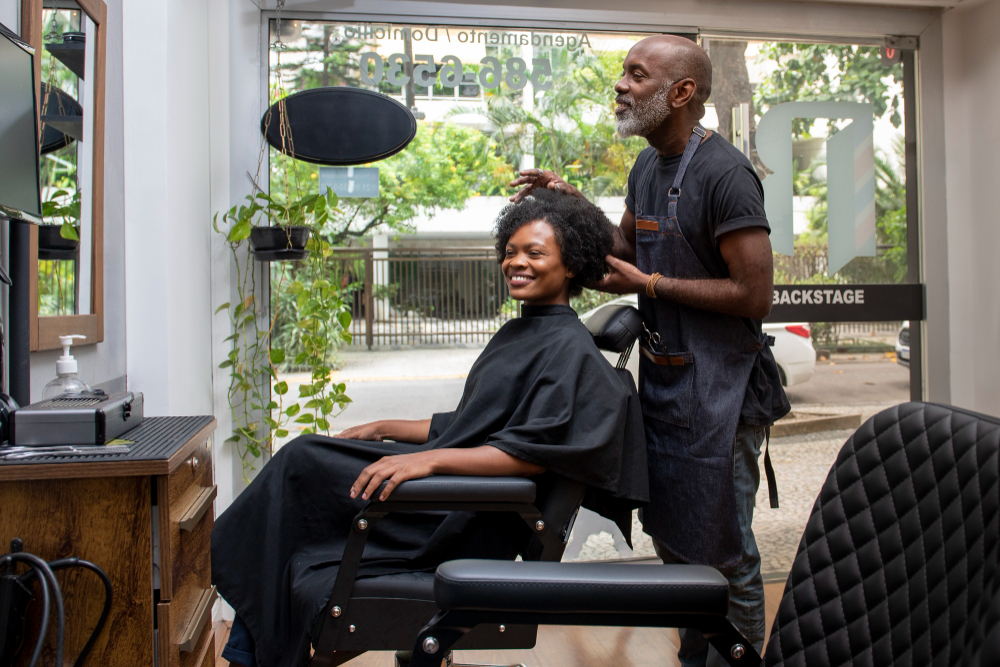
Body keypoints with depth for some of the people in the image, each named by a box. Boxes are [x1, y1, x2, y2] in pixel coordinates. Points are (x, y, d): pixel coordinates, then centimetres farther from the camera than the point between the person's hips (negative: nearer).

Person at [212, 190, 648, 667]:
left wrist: (430, 458, -29)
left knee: (303, 461, -13)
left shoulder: (570, 349, -12)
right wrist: (384, 430, 15)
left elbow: (534, 453, -22)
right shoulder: (517, 333, 17)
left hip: (472, 522, -9)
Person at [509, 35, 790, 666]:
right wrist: (573, 202, 5)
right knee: (673, 540, 21)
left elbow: (754, 295, -21)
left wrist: (650, 284, -16)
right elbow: (625, 252, 19)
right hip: (661, 379, 9)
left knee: (724, 554, 5)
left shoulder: (724, 174, -18)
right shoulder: (647, 165, 10)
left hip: (716, 391, -9)